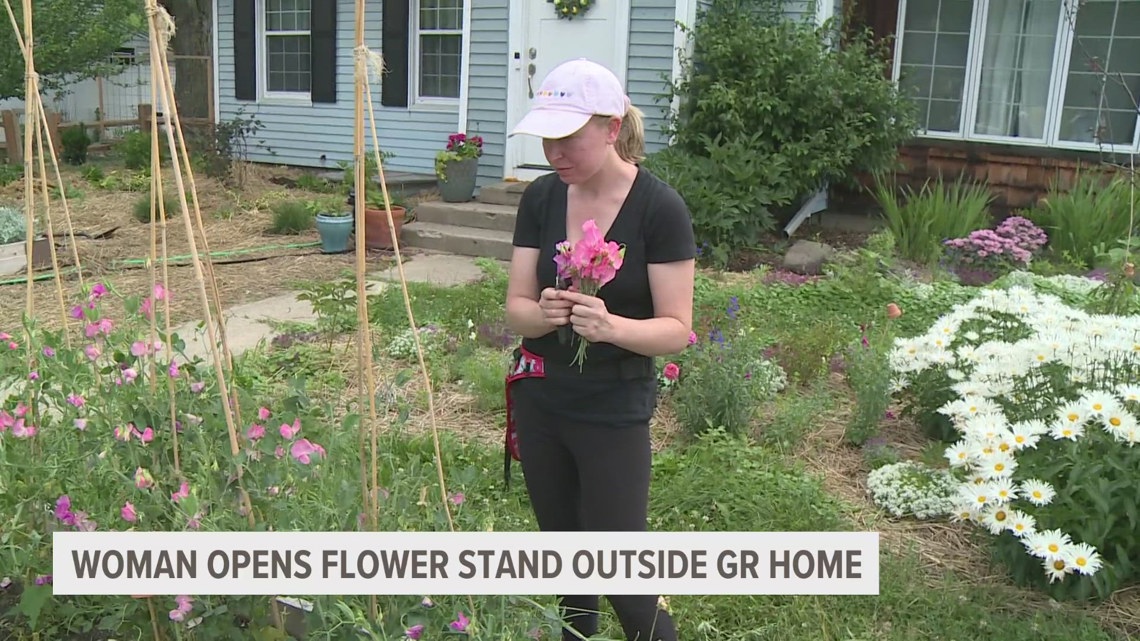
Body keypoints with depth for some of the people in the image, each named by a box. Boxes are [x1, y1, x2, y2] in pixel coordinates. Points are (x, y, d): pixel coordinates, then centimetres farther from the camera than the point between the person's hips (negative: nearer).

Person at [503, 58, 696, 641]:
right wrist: (543, 313, -25)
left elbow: (676, 329, -14)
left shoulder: (659, 208, -15)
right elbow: (516, 307, -1)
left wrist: (610, 326, -34)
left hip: (614, 412, -4)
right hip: (538, 402, 5)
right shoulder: (541, 198, -1)